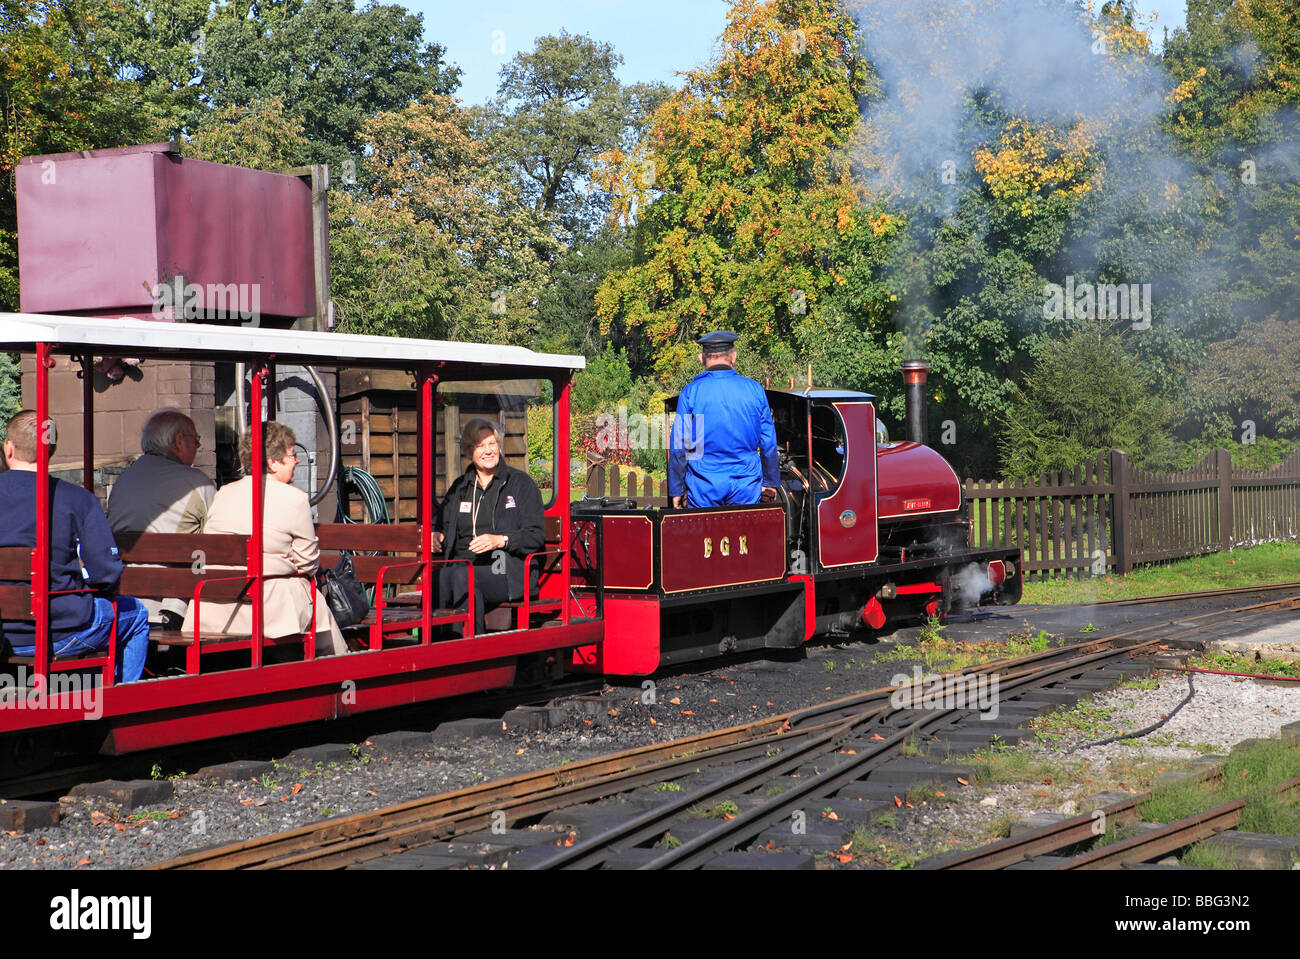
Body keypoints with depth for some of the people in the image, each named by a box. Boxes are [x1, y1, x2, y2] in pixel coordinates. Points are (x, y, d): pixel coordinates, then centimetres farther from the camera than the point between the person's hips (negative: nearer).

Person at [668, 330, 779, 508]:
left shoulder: (691, 392, -4)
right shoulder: (754, 390, 2)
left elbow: (679, 445, -2)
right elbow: (768, 442, 7)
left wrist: (677, 490, 5)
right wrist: (770, 482, 17)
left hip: (703, 487, -1)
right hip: (746, 486, 2)